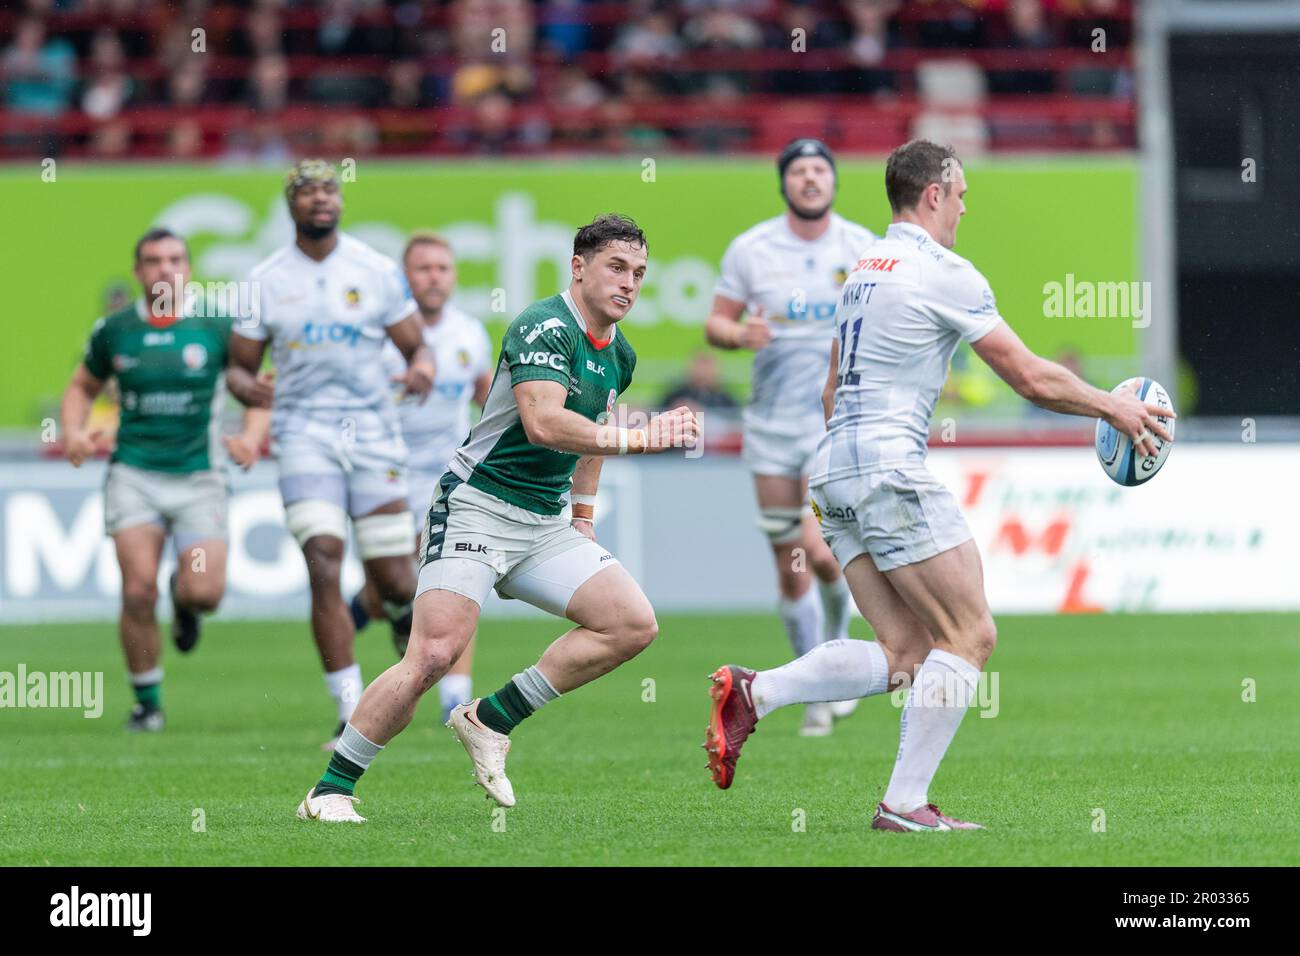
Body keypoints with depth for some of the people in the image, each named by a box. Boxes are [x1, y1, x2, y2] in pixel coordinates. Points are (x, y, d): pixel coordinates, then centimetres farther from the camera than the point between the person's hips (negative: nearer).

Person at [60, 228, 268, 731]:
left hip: (199, 477, -1)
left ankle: (184, 600, 27)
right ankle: (147, 703, 5)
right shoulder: (114, 330, 3)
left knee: (205, 593, -14)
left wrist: (251, 437, -11)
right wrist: (74, 432, 0)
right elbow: (82, 387, 19)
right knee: (138, 591, -13)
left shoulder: (218, 327, -3)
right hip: (134, 476, 1)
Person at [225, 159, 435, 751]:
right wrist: (248, 388, -14)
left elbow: (415, 347, 9)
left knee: (395, 581, -1)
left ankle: (399, 607, 40)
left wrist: (421, 368, -16)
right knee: (324, 569, -17)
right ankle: (352, 715, -13)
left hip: (373, 434, 1)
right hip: (304, 434, -1)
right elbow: (239, 366, 10)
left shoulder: (377, 272, 4)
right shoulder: (266, 281, 5)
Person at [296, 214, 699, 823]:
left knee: (633, 624, -7)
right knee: (435, 654, -20)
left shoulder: (618, 354, 11)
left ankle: (491, 721, 0)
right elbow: (544, 423, -32)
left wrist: (584, 510, 25)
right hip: (477, 511, -8)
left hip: (547, 524, 8)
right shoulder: (544, 328, -16)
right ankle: (330, 791, -8)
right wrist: (637, 439, -37)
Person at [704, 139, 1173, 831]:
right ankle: (905, 804, -7)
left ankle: (751, 693, -8)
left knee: (906, 654, 6)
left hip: (834, 472, 9)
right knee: (970, 635, -3)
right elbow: (1032, 379, -6)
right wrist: (1112, 406, 7)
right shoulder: (944, 273, -8)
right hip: (890, 468, -9)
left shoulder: (863, 270, 19)